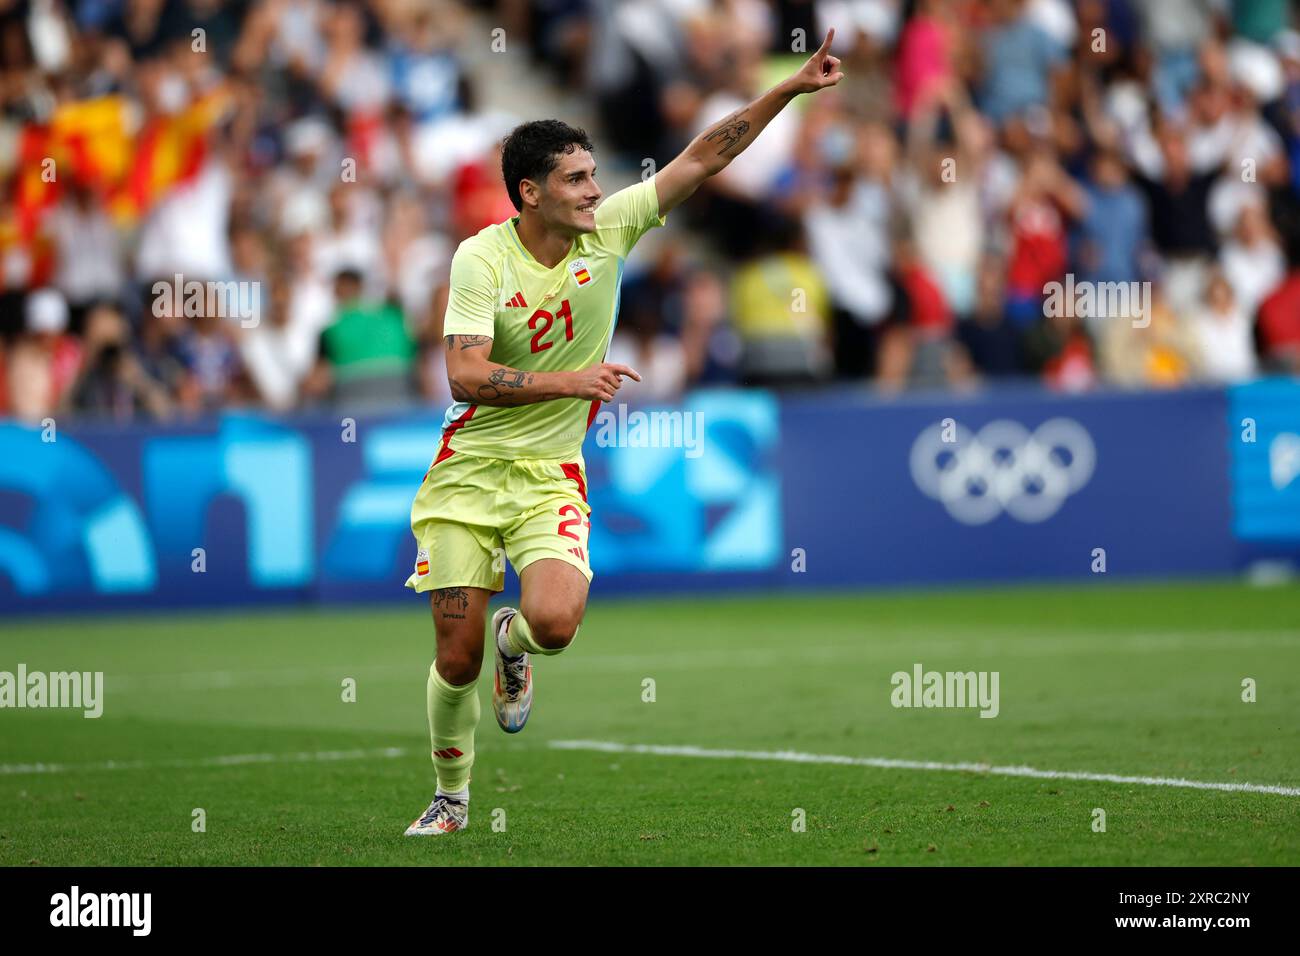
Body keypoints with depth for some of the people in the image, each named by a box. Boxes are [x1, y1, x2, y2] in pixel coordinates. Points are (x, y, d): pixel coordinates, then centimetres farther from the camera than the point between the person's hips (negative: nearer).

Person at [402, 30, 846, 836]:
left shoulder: (608, 228, -3)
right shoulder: (482, 258, -13)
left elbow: (703, 159, -1)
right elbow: (466, 376, -19)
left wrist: (793, 88, -6)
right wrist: (570, 382, -24)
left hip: (551, 474, 2)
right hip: (469, 468, -2)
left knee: (555, 621, -24)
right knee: (457, 659, -1)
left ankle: (515, 640, 15)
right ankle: (452, 799, 24)